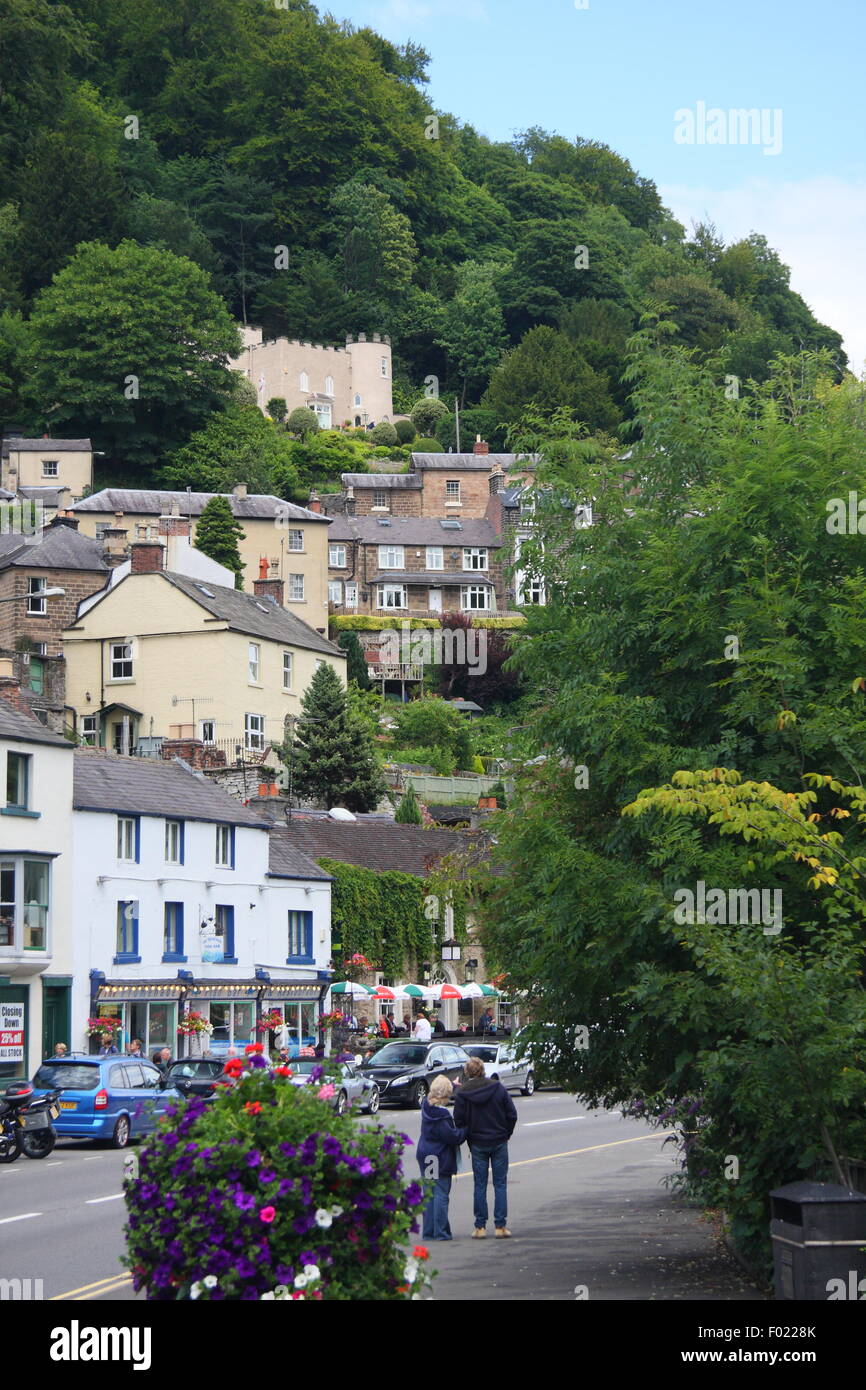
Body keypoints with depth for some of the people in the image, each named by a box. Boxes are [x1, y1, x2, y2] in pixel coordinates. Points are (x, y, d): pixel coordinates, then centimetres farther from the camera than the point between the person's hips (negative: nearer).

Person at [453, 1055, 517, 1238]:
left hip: (478, 1145, -1)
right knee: (500, 1184, 6)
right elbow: (512, 1115, -2)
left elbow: (459, 1121, -6)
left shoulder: (462, 1094, -7)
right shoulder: (498, 1088, -4)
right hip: (499, 1142, 1)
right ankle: (500, 1225, 3)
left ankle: (480, 1227, 5)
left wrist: (469, 1138, 10)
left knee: (480, 1185, 6)